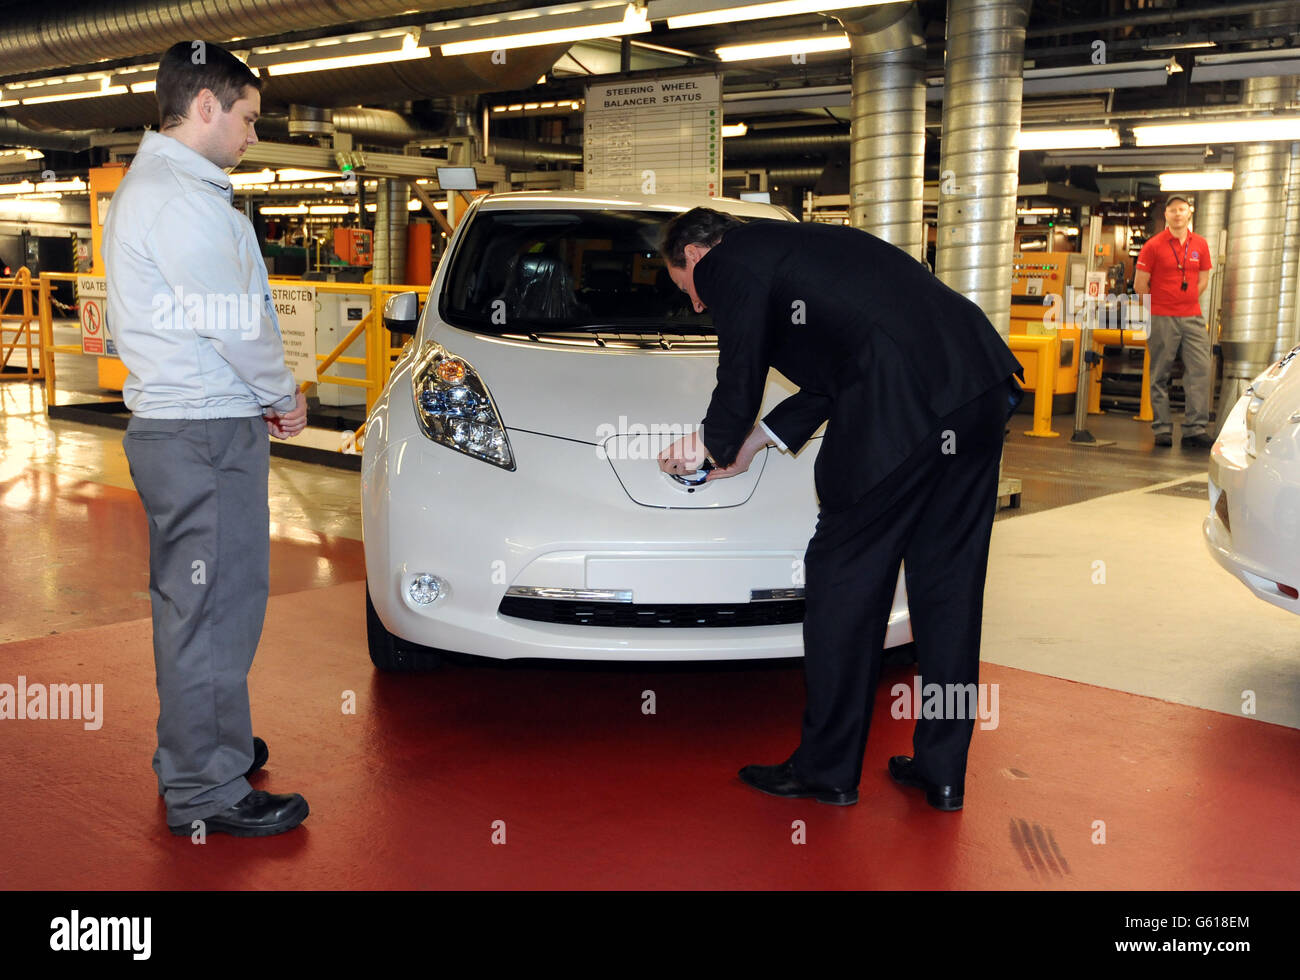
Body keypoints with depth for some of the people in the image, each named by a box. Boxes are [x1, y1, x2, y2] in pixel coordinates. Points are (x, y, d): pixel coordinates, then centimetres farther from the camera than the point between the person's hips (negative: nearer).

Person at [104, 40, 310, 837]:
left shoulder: (153, 185, 19)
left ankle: (194, 747, 32)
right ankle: (207, 792, 4)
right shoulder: (180, 197, -17)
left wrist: (266, 397, 12)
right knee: (216, 608, -5)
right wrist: (285, 396, -2)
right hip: (206, 436, -11)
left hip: (180, 425, 11)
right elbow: (235, 323, -18)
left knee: (191, 604, 19)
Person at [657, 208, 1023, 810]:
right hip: (981, 389, 9)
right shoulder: (795, 247, 32)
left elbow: (740, 382, 6)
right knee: (948, 580, 13)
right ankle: (943, 770, 23)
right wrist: (749, 444, 36)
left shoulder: (726, 264, 5)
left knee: (845, 579, 4)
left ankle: (827, 769, 16)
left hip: (901, 408, -9)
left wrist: (714, 446, 26)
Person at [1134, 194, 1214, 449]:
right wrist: (1159, 305, 7)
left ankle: (1195, 429, -1)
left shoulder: (1200, 244, 9)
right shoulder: (1154, 245, -2)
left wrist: (1187, 301, 13)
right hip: (1162, 319, -3)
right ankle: (1162, 430, 8)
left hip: (1192, 317, 3)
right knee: (1160, 375, 2)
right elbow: (1140, 284, 0)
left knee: (1200, 369, -5)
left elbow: (1203, 278, 20)